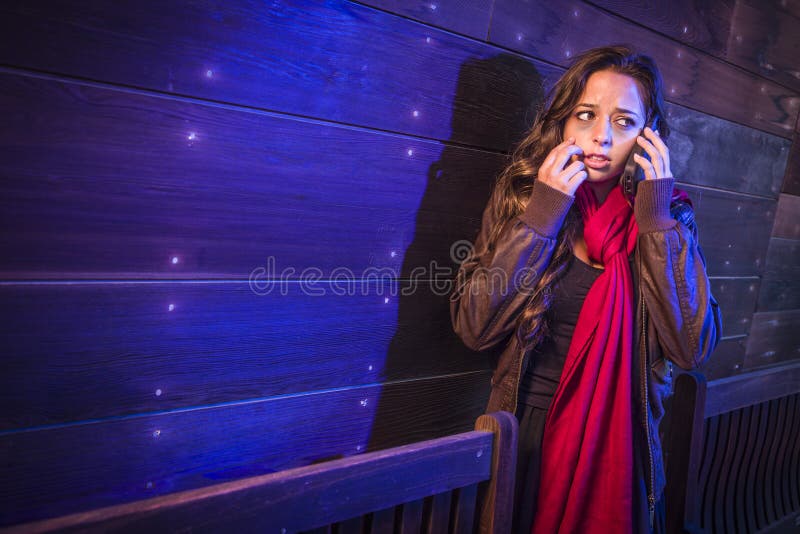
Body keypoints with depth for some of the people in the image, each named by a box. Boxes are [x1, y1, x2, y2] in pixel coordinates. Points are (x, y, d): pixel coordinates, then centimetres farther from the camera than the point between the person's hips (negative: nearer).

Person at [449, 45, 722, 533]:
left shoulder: (668, 216, -4)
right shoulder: (524, 196, -7)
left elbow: (694, 347, -15)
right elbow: (474, 328, -17)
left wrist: (656, 218, -18)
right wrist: (541, 216, -22)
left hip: (621, 444, 1)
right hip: (526, 438, 0)